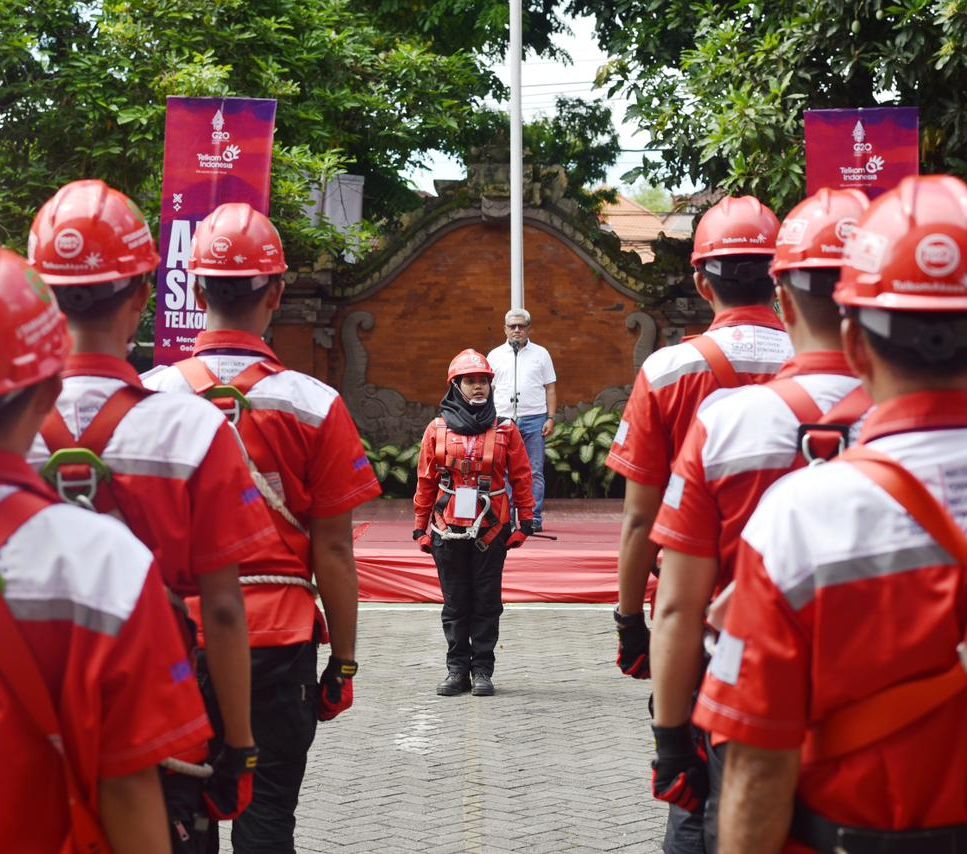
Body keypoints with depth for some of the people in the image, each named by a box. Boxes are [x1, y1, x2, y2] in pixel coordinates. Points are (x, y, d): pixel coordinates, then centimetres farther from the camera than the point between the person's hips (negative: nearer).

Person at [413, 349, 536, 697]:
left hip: (490, 532, -1)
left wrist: (526, 521, 1)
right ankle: (457, 669, 14)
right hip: (448, 531, 1)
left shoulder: (505, 430, 2)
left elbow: (521, 477, 5)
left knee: (486, 603, 4)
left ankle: (482, 670, 10)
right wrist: (420, 526, 6)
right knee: (455, 603, 7)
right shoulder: (437, 429, 3)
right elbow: (426, 481, 6)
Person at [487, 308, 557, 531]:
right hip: (504, 419, 1)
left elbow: (550, 389, 8)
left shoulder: (540, 354, 9)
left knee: (535, 472, -1)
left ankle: (535, 518, 1)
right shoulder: (495, 356, 11)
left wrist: (551, 418, -1)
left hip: (534, 420, -1)